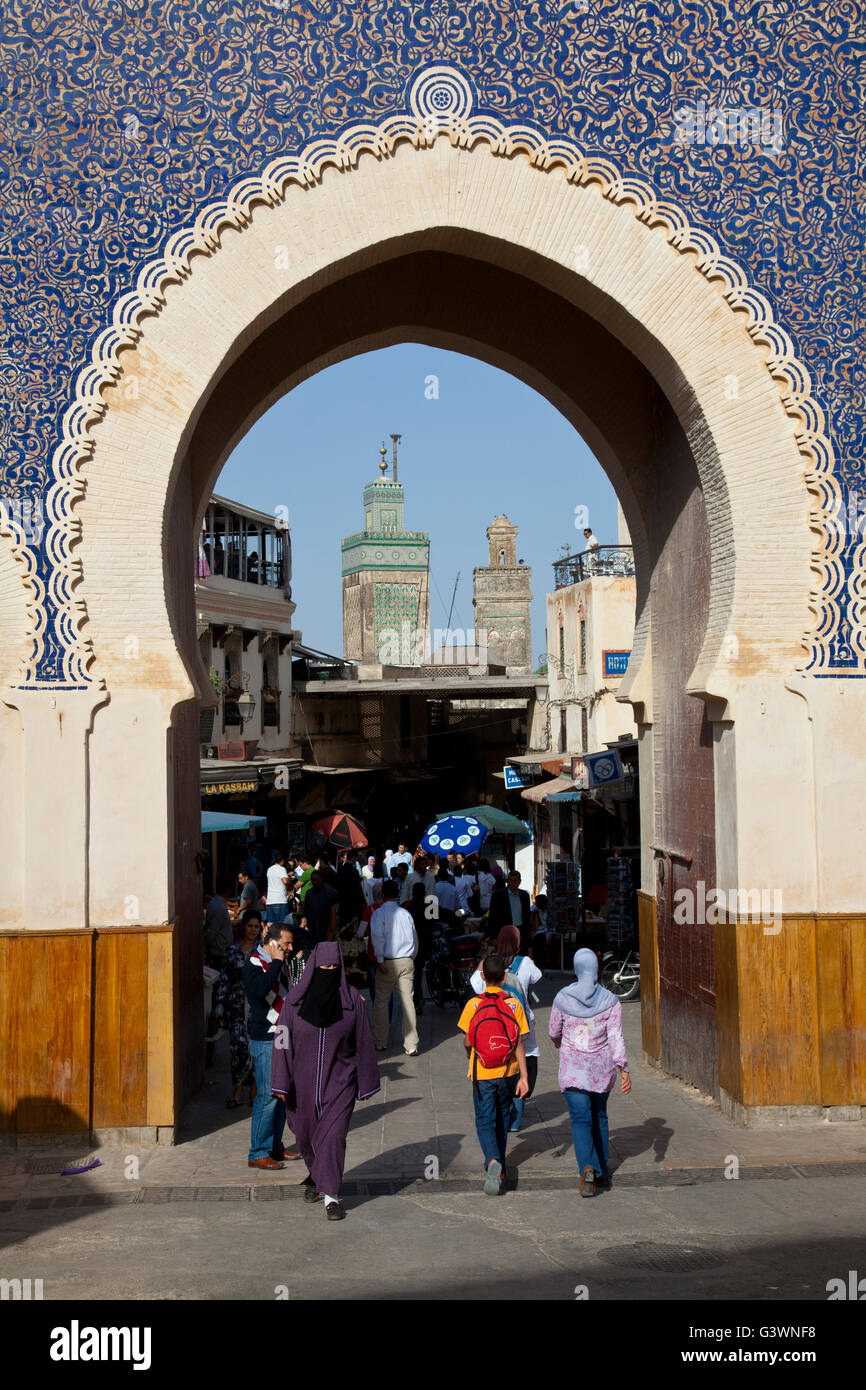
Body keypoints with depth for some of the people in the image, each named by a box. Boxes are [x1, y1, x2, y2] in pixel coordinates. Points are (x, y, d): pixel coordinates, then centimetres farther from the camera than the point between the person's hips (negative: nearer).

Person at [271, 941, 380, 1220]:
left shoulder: (352, 999, -6)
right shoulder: (295, 999, -6)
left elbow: (363, 1042, 1)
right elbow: (283, 1041, -4)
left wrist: (366, 1083, 4)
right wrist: (281, 1083, -8)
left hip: (339, 1081, -2)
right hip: (304, 1081, 2)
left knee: (333, 1135, -10)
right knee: (306, 1135, 15)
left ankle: (332, 1196, -4)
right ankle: (316, 1176, 43)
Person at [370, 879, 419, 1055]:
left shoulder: (379, 913, -4)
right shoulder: (405, 913, 9)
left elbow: (378, 936, -17)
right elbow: (415, 938, 13)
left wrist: (380, 960, -14)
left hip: (388, 962, -3)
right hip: (407, 961, 3)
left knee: (381, 1002, 8)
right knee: (407, 1001, 2)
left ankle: (380, 1042, 14)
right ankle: (411, 1045, 0)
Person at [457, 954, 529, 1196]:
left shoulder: (473, 1004, -9)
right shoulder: (514, 1004, -7)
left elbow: (467, 1042, -5)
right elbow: (519, 1044, -8)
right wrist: (524, 1077, -5)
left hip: (482, 1075, -2)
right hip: (508, 1074, 2)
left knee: (485, 1122, 3)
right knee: (503, 1120, 20)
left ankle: (493, 1161, -22)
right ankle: (499, 1169, 31)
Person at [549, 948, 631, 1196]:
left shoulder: (563, 998, -6)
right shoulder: (610, 1001, -7)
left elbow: (554, 1031, 7)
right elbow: (616, 1037, -14)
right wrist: (623, 1068, -14)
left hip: (573, 1067, -2)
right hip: (602, 1068, 2)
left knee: (580, 1119, -4)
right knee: (599, 1116, 20)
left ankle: (588, 1168, -26)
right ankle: (602, 1171, 25)